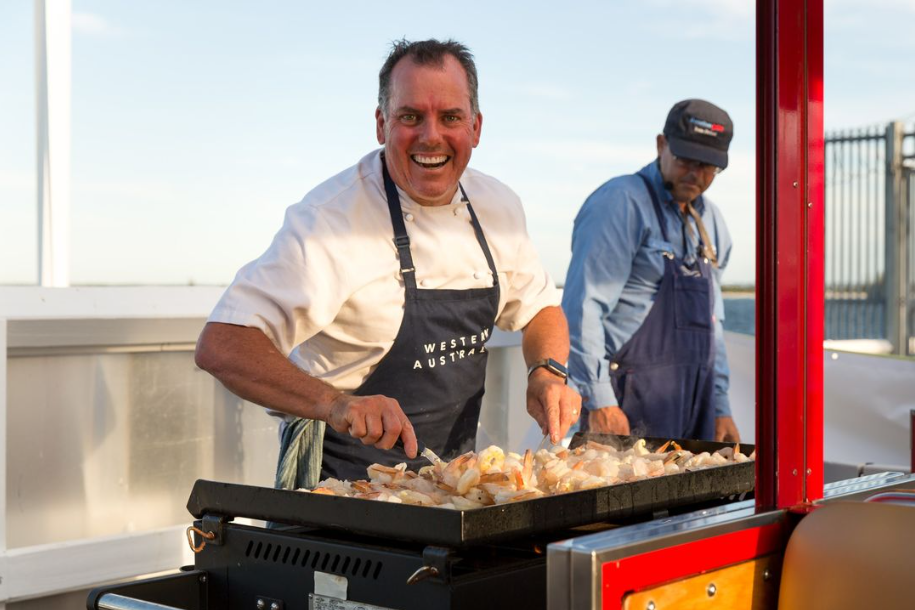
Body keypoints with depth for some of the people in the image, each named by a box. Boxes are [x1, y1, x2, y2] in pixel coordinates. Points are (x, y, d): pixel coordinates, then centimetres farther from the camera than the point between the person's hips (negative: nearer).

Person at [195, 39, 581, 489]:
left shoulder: (498, 207, 2)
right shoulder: (330, 219, -19)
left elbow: (539, 307, 18)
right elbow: (221, 345, -26)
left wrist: (548, 371, -3)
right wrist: (334, 404, -41)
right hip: (344, 481, -6)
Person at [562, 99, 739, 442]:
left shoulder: (710, 221, 16)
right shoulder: (621, 202, -9)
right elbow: (582, 308, -16)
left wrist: (720, 407, 18)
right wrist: (599, 402, -20)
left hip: (694, 401, 8)